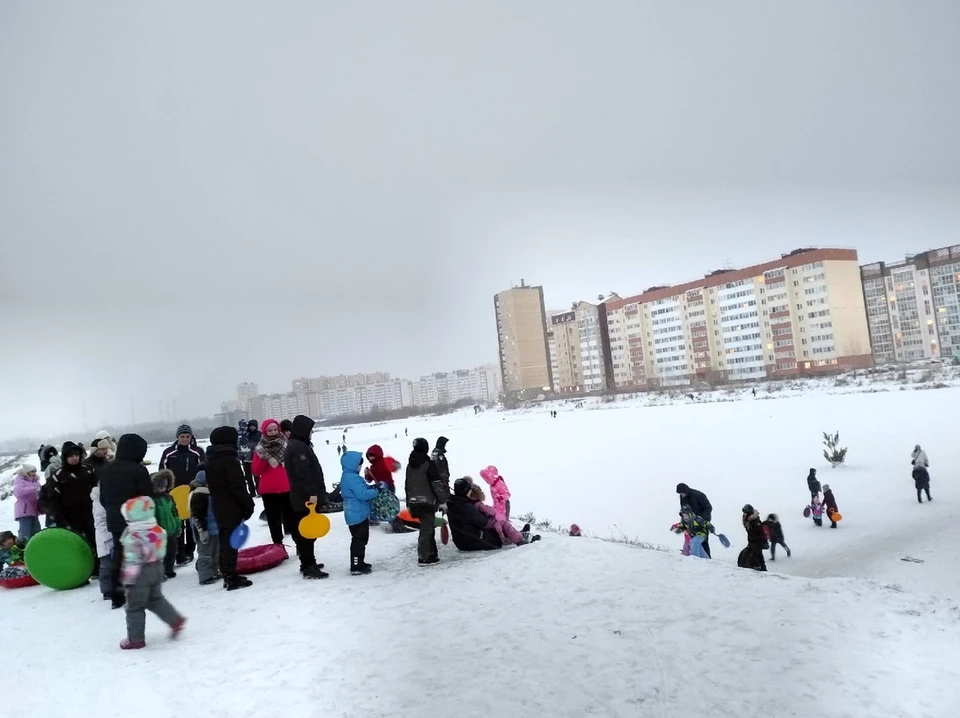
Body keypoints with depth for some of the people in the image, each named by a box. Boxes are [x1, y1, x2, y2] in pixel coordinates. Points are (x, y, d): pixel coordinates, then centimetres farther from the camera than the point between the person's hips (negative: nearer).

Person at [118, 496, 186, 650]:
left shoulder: (133, 537, -22)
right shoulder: (159, 530, 1)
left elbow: (132, 560, -21)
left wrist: (128, 578, -12)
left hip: (141, 573, -7)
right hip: (157, 568, 7)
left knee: (134, 606, 7)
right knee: (155, 598, 23)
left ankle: (135, 639, 14)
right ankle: (175, 620, 15)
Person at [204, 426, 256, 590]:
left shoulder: (210, 461, 11)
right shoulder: (229, 460, -17)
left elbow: (211, 486, 17)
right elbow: (238, 486, -19)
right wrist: (248, 504, -11)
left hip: (219, 508, 9)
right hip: (232, 508, -9)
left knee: (224, 541, 14)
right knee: (231, 541, -5)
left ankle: (228, 575, 22)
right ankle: (232, 578, -1)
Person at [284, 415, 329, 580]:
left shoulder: (298, 445, 18)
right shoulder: (298, 447, -16)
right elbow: (303, 472, -24)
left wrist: (314, 492, 25)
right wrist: (312, 493, -25)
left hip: (303, 496, 11)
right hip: (306, 497, -11)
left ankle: (308, 563, 25)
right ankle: (308, 567, -5)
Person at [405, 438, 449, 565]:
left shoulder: (410, 465, 11)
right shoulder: (429, 464, -12)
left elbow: (407, 485, 17)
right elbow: (437, 484, -14)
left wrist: (409, 503, 23)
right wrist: (442, 501, -7)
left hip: (414, 502, 7)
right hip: (427, 501, -7)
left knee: (428, 527, 17)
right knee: (426, 529, -3)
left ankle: (432, 553, 23)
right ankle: (423, 557, -3)